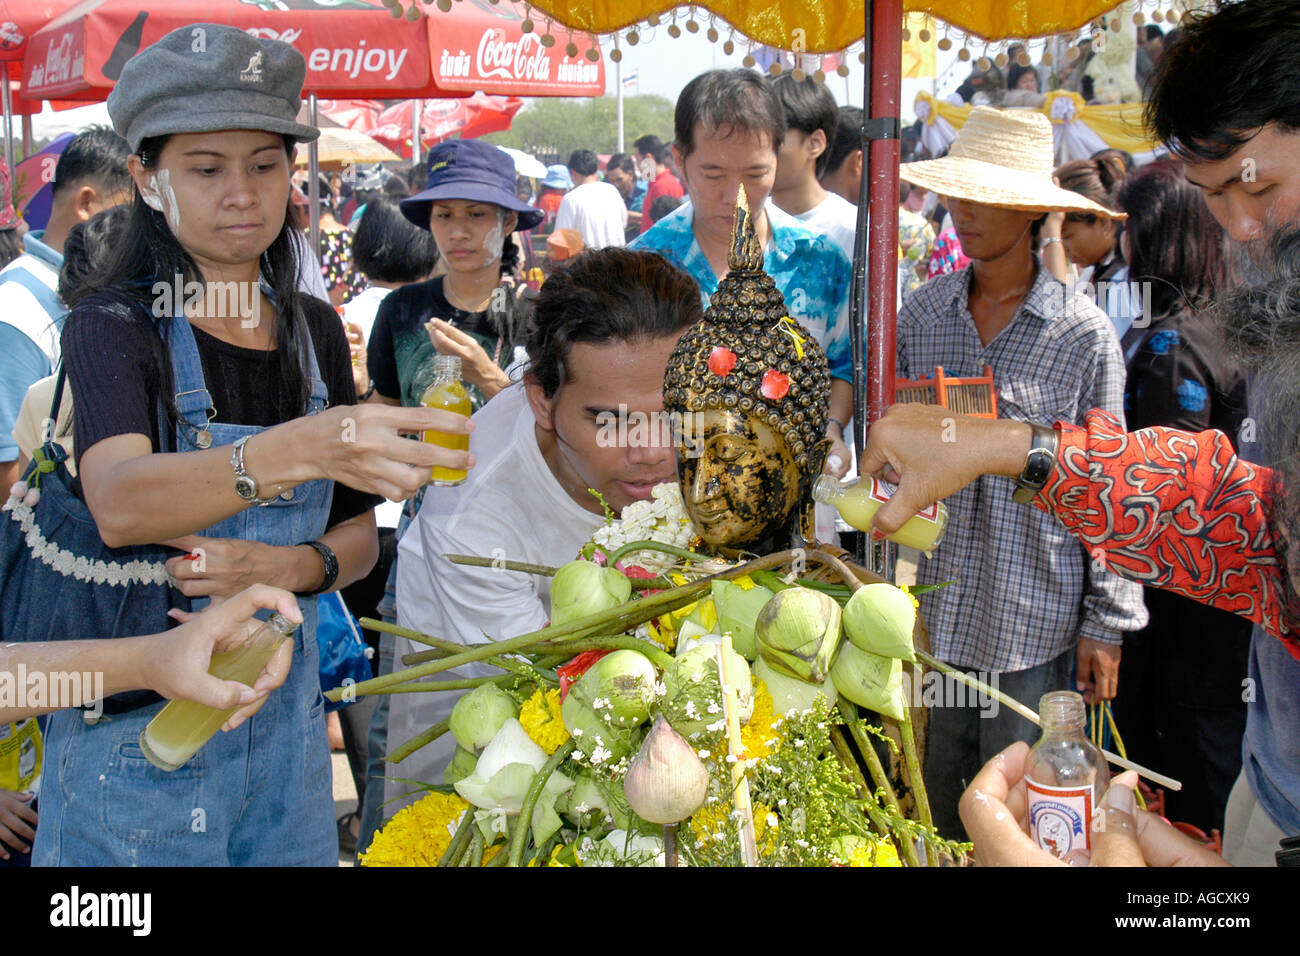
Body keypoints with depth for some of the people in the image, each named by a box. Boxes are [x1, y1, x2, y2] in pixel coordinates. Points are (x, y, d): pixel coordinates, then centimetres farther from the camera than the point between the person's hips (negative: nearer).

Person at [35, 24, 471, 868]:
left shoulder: (315, 331, 4)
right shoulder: (114, 323, -11)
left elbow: (359, 535, 8)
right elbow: (116, 504, -32)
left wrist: (291, 567, -15)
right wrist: (293, 451, -50)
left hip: (285, 722, 5)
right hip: (138, 727, -4)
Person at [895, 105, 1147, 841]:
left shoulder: (1084, 334, -8)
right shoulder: (922, 313, 3)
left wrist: (1108, 621, -3)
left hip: (1034, 619, -3)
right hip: (933, 607, 3)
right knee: (931, 808, 16)